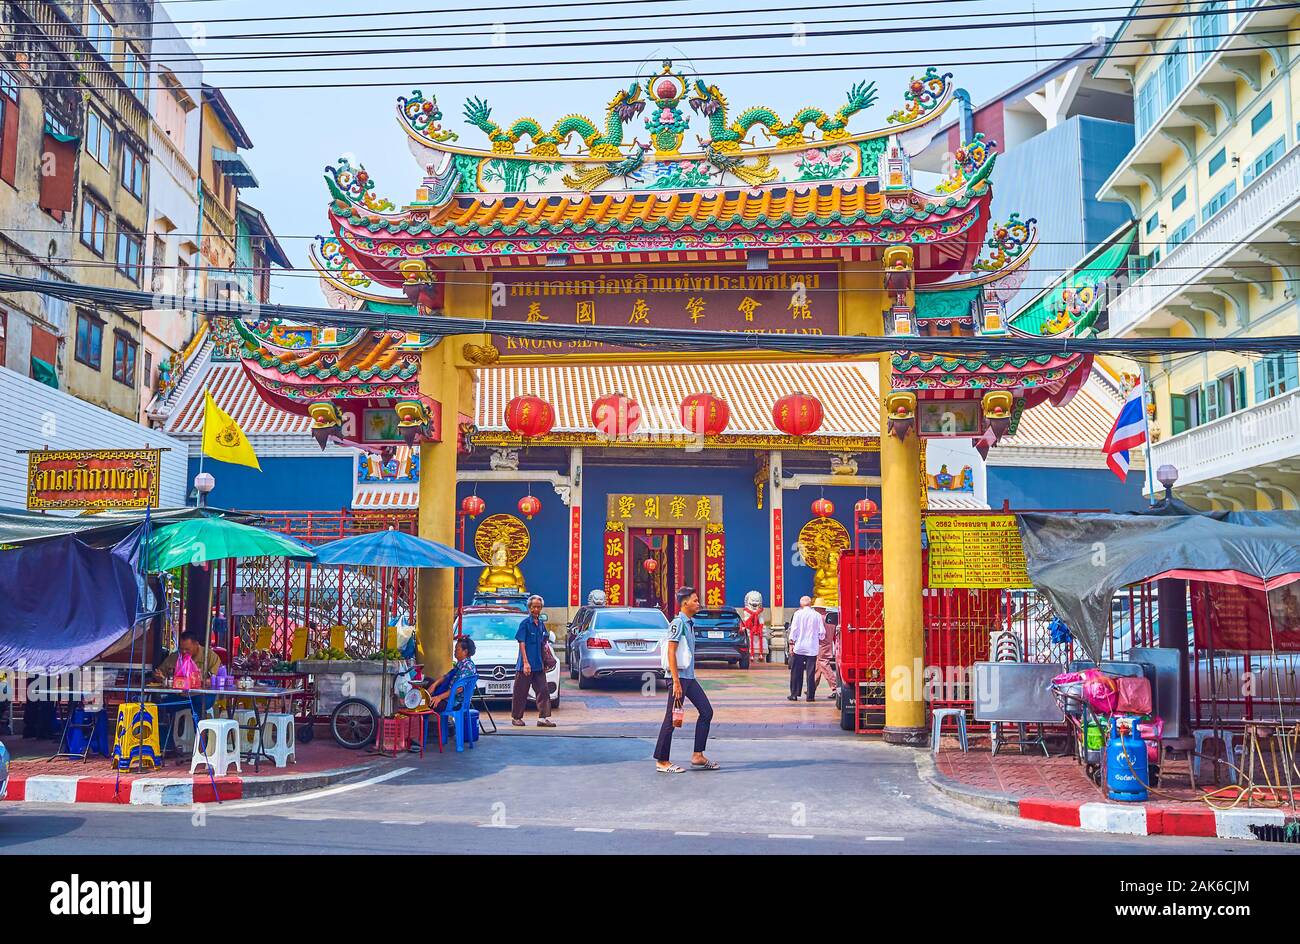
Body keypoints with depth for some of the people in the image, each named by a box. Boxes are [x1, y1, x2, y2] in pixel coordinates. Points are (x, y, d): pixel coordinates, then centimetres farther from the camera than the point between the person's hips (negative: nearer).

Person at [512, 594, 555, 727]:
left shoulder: (541, 624, 11)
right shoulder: (524, 623, -7)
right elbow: (522, 644, -11)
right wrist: (526, 663, -17)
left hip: (539, 665, 6)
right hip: (526, 665, -6)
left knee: (543, 691, 0)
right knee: (521, 693, 3)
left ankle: (543, 718, 0)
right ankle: (516, 717, 14)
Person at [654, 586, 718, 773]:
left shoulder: (690, 623, 14)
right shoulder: (678, 623, -13)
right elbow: (671, 652, -17)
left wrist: (688, 678, 20)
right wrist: (676, 682, -20)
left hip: (690, 677, 9)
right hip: (680, 676, -9)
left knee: (706, 711, 8)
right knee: (672, 719, -4)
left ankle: (698, 756, 13)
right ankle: (662, 761, 4)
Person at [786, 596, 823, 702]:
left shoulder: (798, 613, -3)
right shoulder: (817, 615, 1)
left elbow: (794, 629, -6)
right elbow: (822, 632, 2)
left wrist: (791, 643, -1)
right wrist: (819, 640, 21)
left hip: (799, 647, -1)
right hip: (812, 648, 1)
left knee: (796, 672, 6)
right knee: (810, 672, 4)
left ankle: (794, 694, 7)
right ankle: (810, 696, 3)